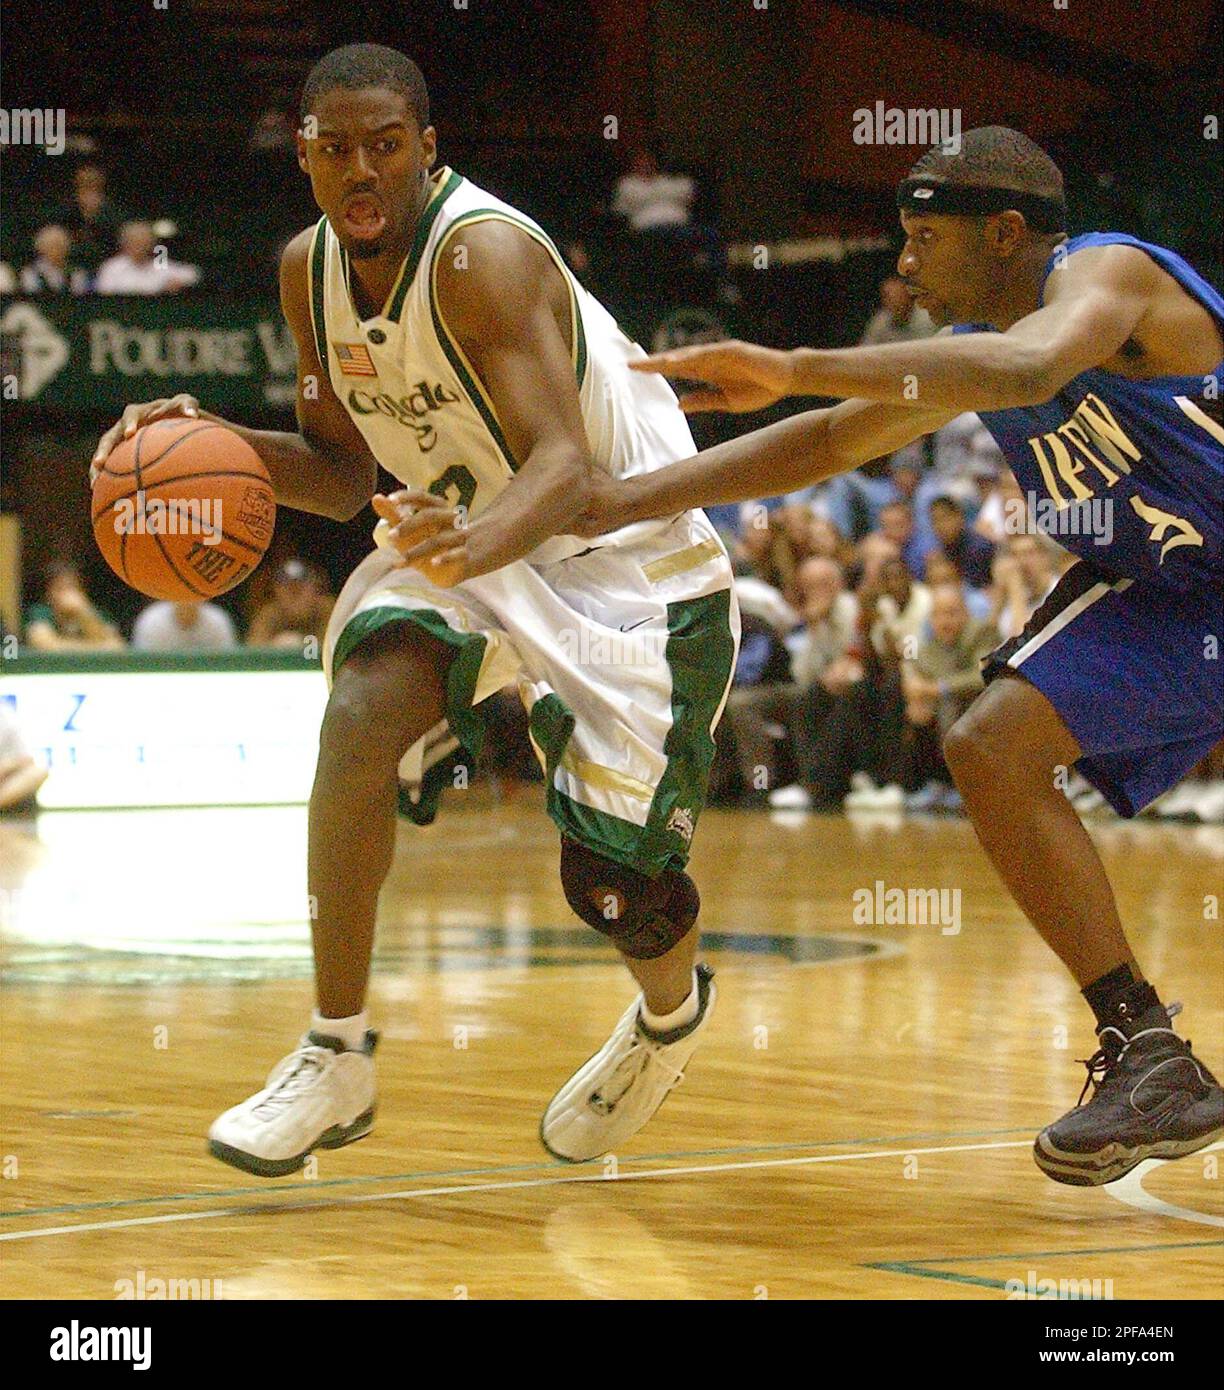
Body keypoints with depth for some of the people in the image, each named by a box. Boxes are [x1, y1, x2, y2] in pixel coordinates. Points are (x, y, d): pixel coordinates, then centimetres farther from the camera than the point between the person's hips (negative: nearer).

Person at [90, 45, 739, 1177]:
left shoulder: (484, 255, -27)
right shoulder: (311, 270, -4)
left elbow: (565, 467, -37)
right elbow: (345, 475, 7)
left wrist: (476, 542, -59)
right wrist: (216, 442, -11)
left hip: (629, 560, -6)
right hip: (472, 542, 6)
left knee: (610, 880, -9)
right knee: (363, 714, -24)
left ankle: (674, 1008, 31)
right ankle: (337, 1059, -15)